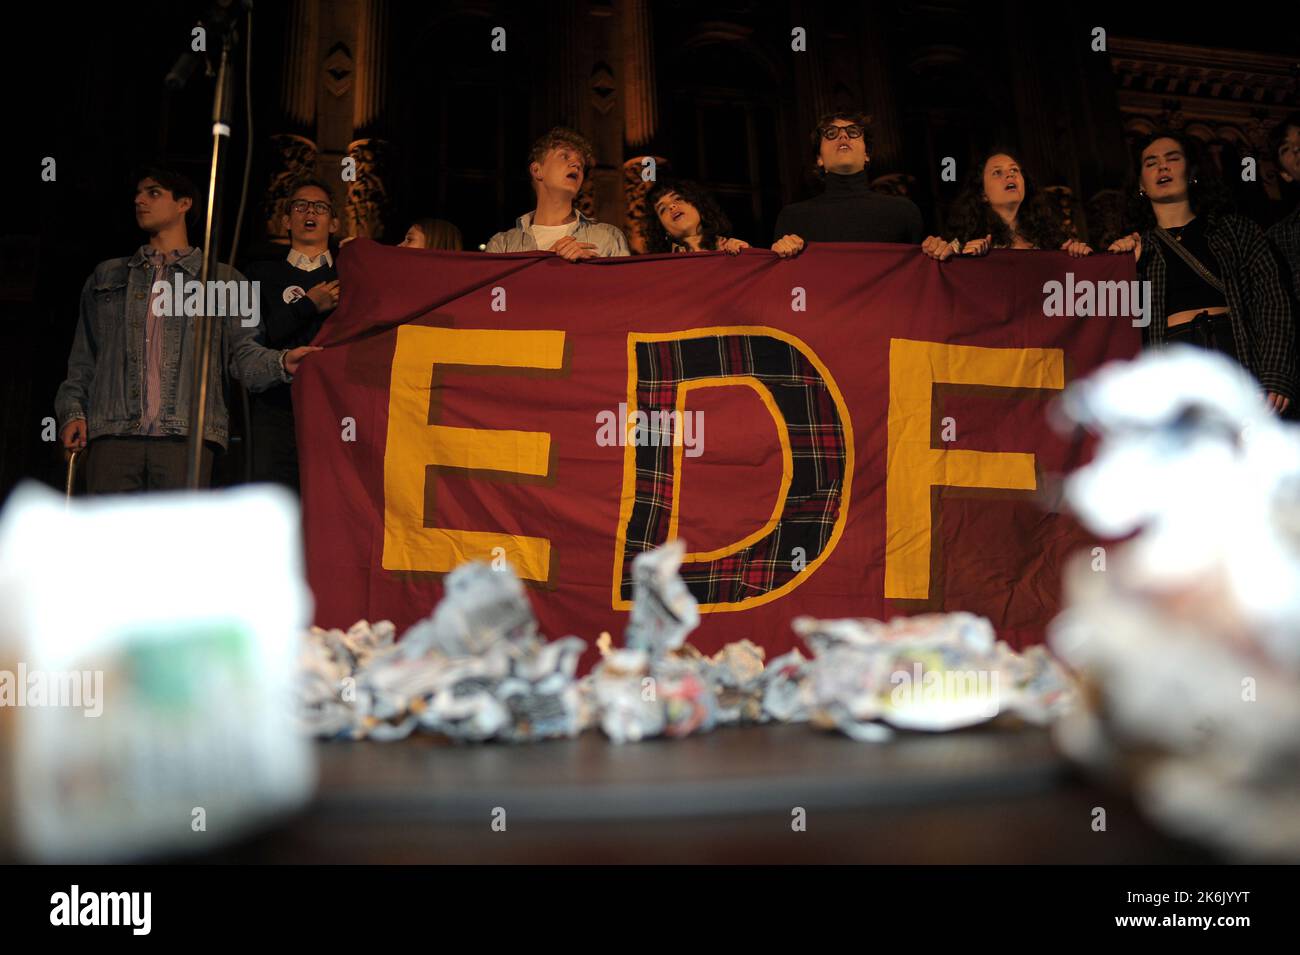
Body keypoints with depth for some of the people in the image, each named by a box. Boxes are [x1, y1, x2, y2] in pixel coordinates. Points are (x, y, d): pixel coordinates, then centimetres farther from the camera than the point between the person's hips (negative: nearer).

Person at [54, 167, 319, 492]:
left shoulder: (222, 280, 18)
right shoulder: (107, 277, 26)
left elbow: (243, 352, 7)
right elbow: (83, 359, 24)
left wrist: (282, 362, -14)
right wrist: (72, 412, 9)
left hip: (185, 436, -2)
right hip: (113, 432, 2)